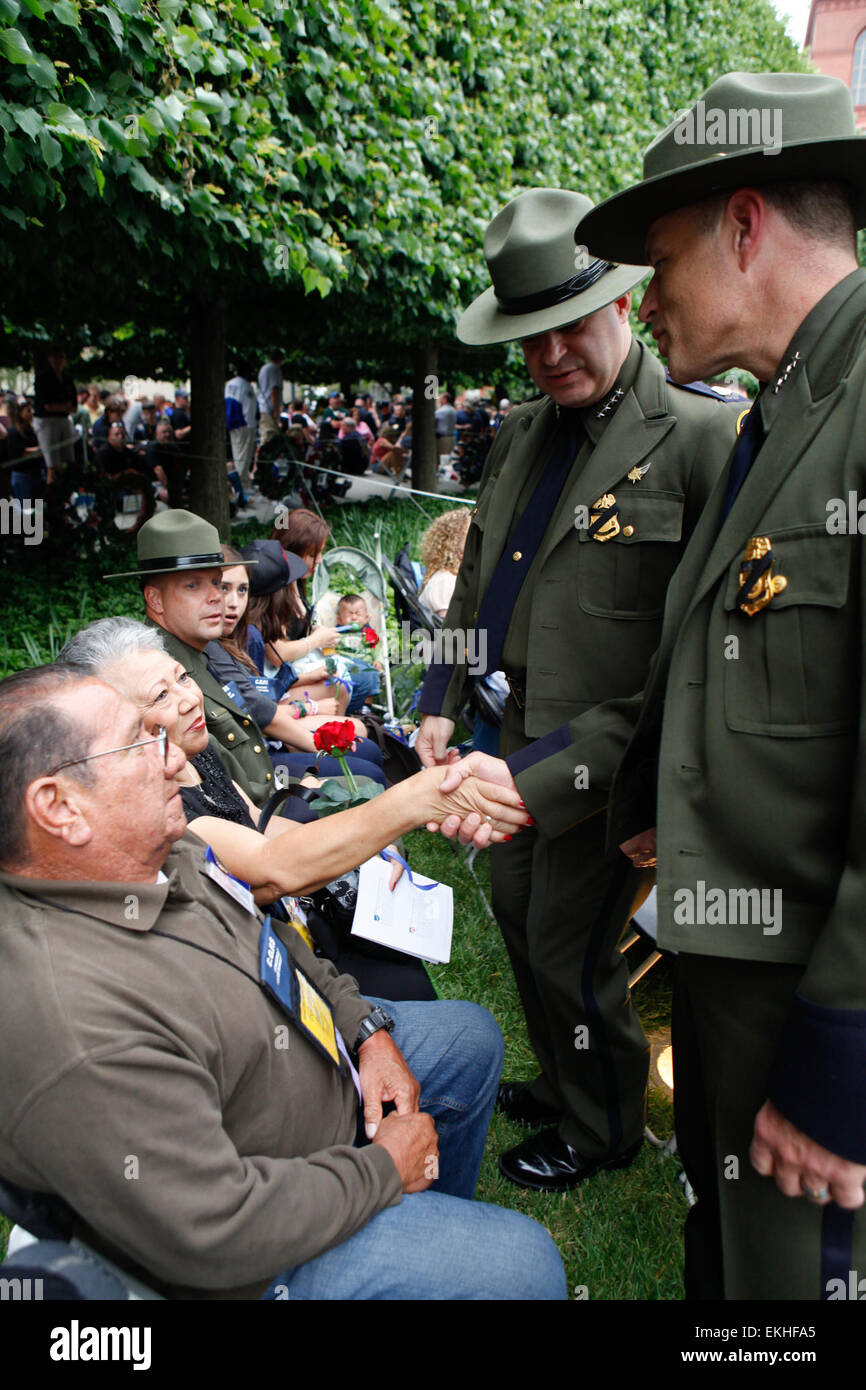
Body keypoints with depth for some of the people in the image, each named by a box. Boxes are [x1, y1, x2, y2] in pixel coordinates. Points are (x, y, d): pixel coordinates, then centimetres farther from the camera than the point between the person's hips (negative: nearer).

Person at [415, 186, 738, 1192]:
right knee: (516, 910, 21)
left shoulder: (700, 434, -17)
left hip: (610, 756, -8)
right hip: (526, 732, 8)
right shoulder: (520, 435, 9)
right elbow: (477, 577, 17)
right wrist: (440, 702, 12)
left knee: (570, 949, 4)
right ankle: (562, 1085, 46)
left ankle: (605, 1129, 33)